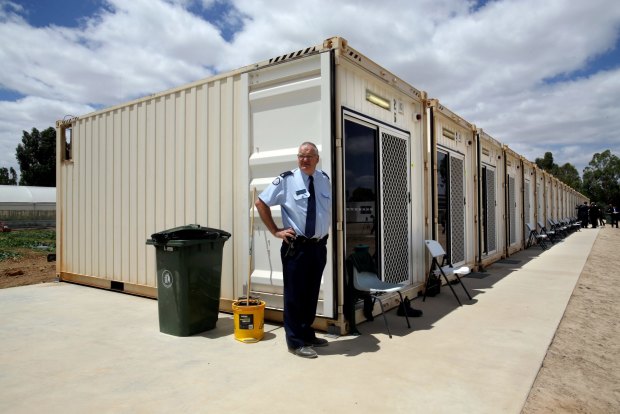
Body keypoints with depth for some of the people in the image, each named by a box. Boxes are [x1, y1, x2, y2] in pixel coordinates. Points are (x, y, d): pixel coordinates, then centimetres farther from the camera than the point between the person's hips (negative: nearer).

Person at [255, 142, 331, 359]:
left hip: (319, 246, 5)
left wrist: (324, 232, 13)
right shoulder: (286, 180, -8)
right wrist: (275, 231, -6)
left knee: (312, 293, 16)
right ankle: (296, 342, 16)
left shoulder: (325, 180, 7)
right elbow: (260, 202, -2)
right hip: (296, 247, -5)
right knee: (294, 294, 2)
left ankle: (307, 334, 33)